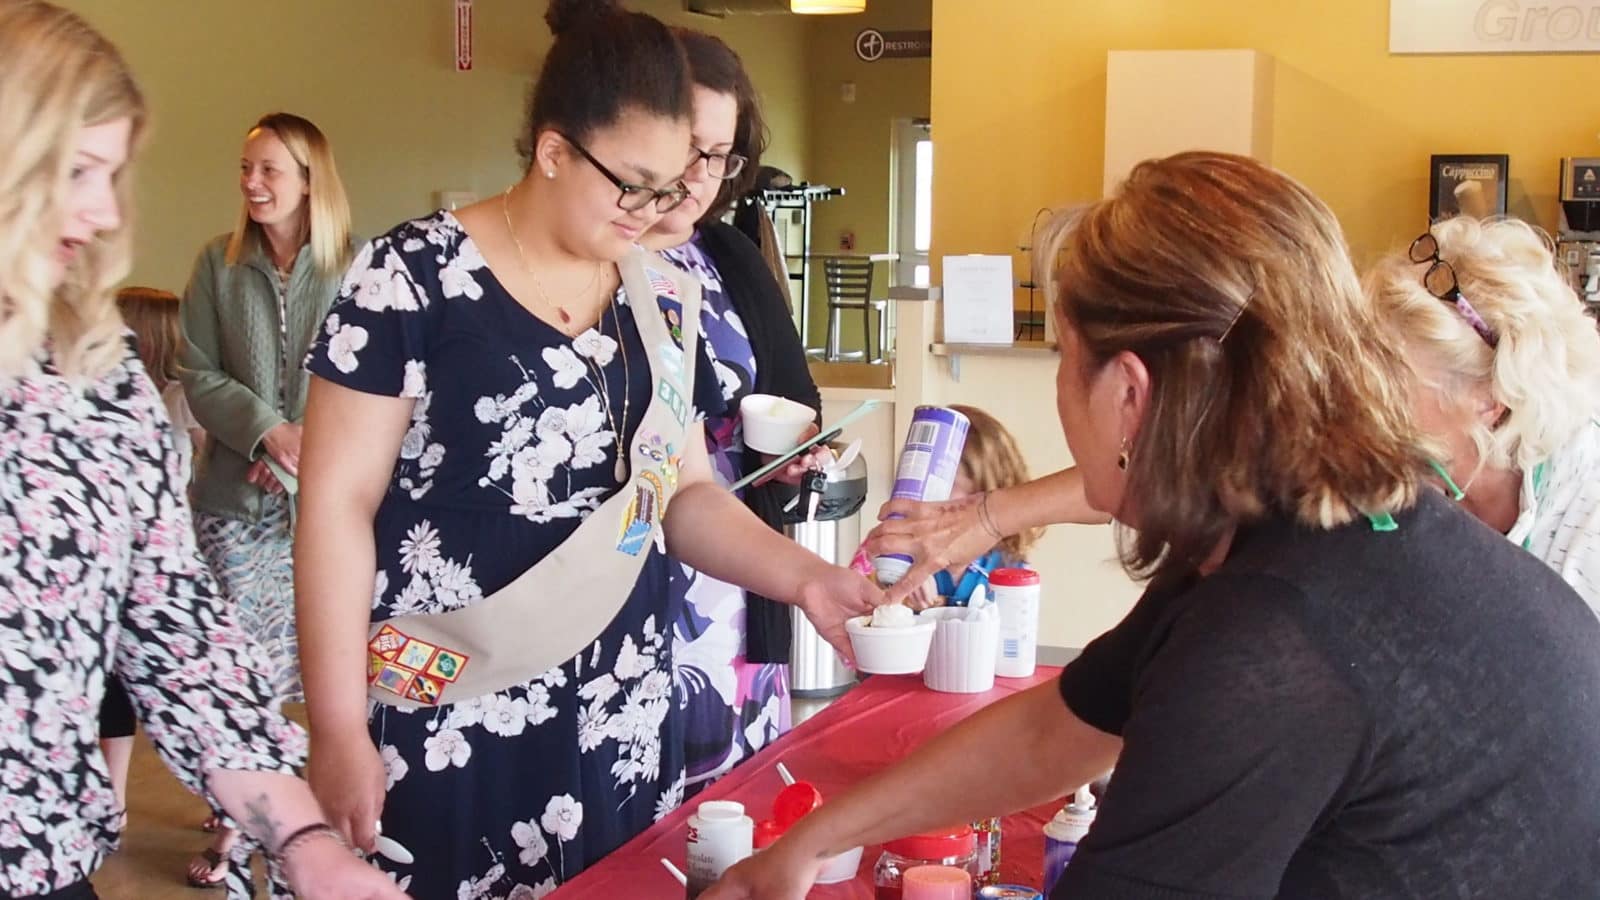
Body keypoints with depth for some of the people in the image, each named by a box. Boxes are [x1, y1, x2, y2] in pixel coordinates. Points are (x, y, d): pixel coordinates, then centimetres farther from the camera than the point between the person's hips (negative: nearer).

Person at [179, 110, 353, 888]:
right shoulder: (219, 264, 6)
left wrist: (317, 447, -15)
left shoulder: (353, 269, -2)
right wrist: (268, 433, -11)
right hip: (238, 496, 2)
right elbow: (199, 375, 4)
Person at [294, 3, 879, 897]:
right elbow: (338, 504, -8)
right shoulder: (413, 277, -9)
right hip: (449, 730, -4)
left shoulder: (662, 298, 7)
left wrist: (801, 574, -3)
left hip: (625, 725, 5)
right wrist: (338, 730, -11)